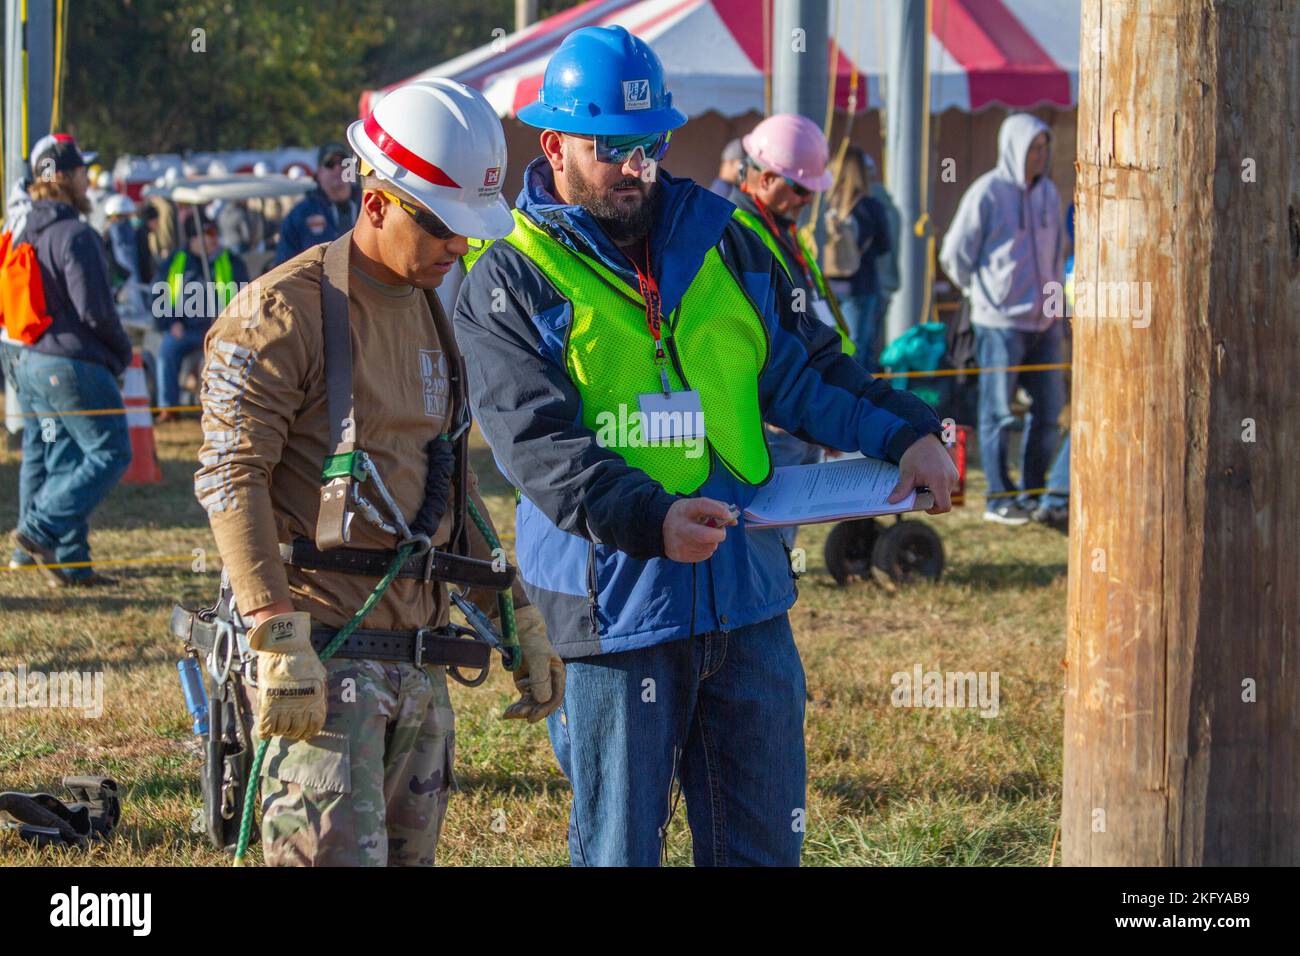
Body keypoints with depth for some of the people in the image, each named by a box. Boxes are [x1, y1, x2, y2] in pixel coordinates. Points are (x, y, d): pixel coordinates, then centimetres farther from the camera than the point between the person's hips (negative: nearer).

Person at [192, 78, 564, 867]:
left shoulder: (428, 313, 16)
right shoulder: (282, 314, -10)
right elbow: (232, 479, -16)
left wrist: (519, 623, 21)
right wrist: (279, 640, -24)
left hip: (419, 653, 8)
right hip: (322, 649, -8)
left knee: (408, 854, 8)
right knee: (337, 856, -15)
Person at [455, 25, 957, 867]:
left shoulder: (719, 240, 10)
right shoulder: (512, 281, -6)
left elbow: (801, 368, 14)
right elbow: (542, 446, -16)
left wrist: (902, 432, -2)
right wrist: (648, 520, -30)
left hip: (747, 593, 5)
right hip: (616, 604, -5)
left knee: (764, 839, 11)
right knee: (619, 847, 4)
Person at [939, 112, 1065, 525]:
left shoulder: (1047, 193, 11)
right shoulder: (988, 193, -9)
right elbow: (954, 255, -3)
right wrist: (983, 293, 7)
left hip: (1044, 321, 6)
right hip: (1000, 321, -6)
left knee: (1048, 409, 7)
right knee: (999, 413, -1)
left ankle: (1032, 494, 17)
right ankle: (1000, 498, 5)